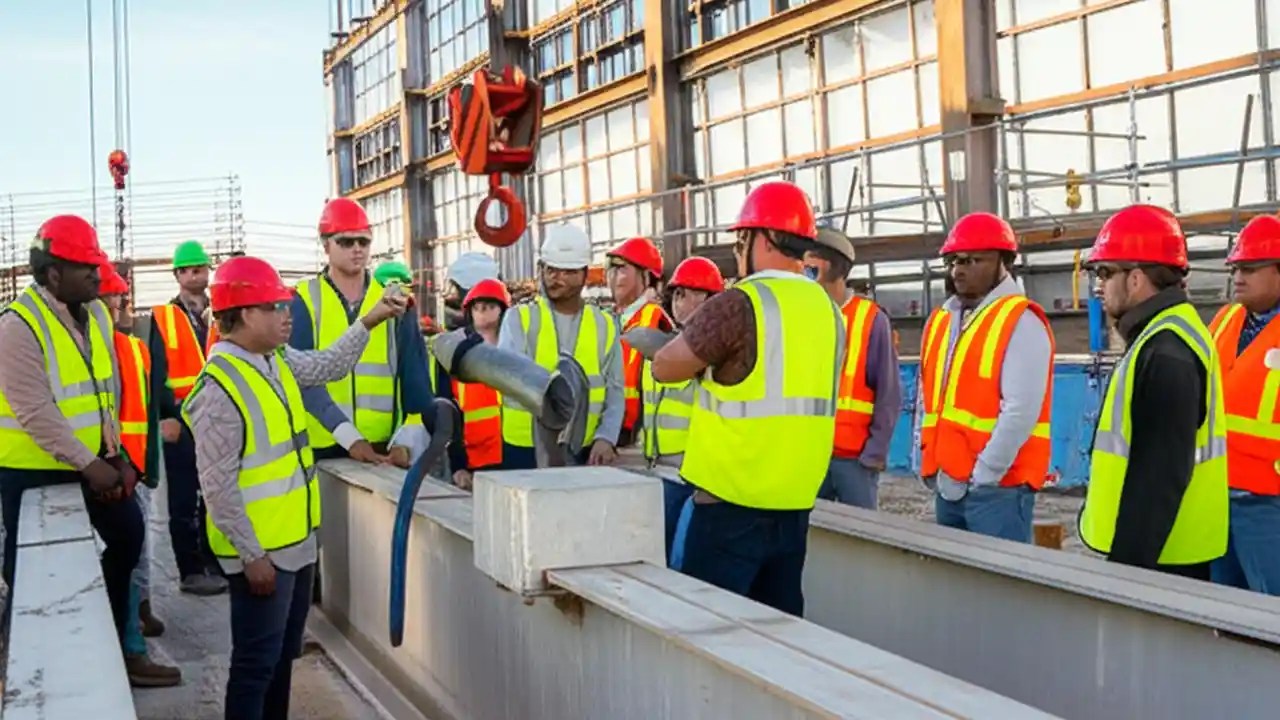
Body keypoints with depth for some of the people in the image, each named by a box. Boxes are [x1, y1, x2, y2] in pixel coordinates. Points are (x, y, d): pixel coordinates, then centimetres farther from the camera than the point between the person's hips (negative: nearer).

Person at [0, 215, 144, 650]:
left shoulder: (96, 313, 4)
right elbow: (36, 413, -24)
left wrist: (114, 453, 3)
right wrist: (88, 464, -24)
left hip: (94, 461, 7)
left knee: (128, 534, 13)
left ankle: (110, 633, 29)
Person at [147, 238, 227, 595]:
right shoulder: (162, 318, 1)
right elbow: (158, 371, -6)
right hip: (180, 421, -4)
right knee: (184, 499, 2)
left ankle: (216, 563, 20)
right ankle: (191, 571, 8)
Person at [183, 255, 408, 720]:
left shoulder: (277, 360, 4)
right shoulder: (218, 388, -22)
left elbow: (328, 366, 23)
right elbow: (218, 486, -22)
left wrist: (368, 322, 12)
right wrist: (251, 555, -20)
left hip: (296, 541, 9)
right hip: (260, 551, -9)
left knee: (284, 653, 20)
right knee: (257, 661, 1)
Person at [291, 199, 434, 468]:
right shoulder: (304, 302, 0)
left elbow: (415, 378, 2)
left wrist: (406, 441, -11)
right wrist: (350, 437, -22)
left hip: (383, 446, 2)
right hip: (322, 446, -2)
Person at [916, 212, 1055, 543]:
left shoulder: (1020, 321, -10)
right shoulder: (939, 320, 14)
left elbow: (1020, 411, -18)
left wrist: (981, 476, -16)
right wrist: (930, 466, 11)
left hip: (998, 487, -8)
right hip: (948, 486, 8)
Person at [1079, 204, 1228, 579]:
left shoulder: (1166, 353, -19)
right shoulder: (1166, 338, 13)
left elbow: (1161, 475, -24)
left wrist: (1127, 560, -23)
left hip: (1157, 557, -10)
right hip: (1162, 551, 10)